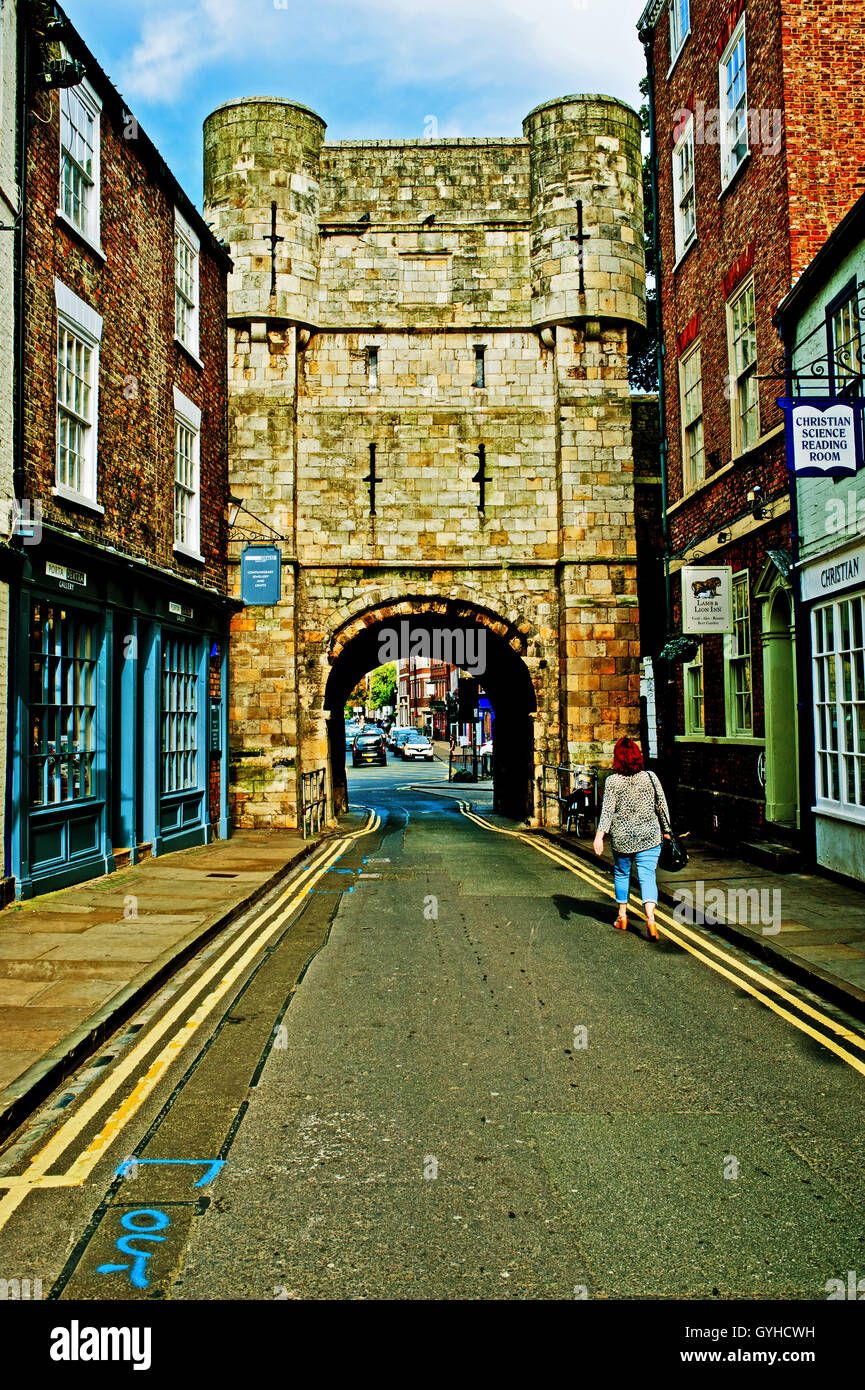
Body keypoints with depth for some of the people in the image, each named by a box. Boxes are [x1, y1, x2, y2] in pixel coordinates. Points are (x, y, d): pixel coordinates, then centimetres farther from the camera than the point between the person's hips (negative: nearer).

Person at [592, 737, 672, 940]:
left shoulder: (612, 781, -7)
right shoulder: (650, 777, -3)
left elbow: (607, 810, -12)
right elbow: (662, 806, 3)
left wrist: (599, 836, -12)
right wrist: (666, 830, 14)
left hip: (621, 838, 0)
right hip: (649, 836, 0)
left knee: (622, 874, 18)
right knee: (647, 875, 0)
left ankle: (622, 916, 26)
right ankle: (650, 917, -19)